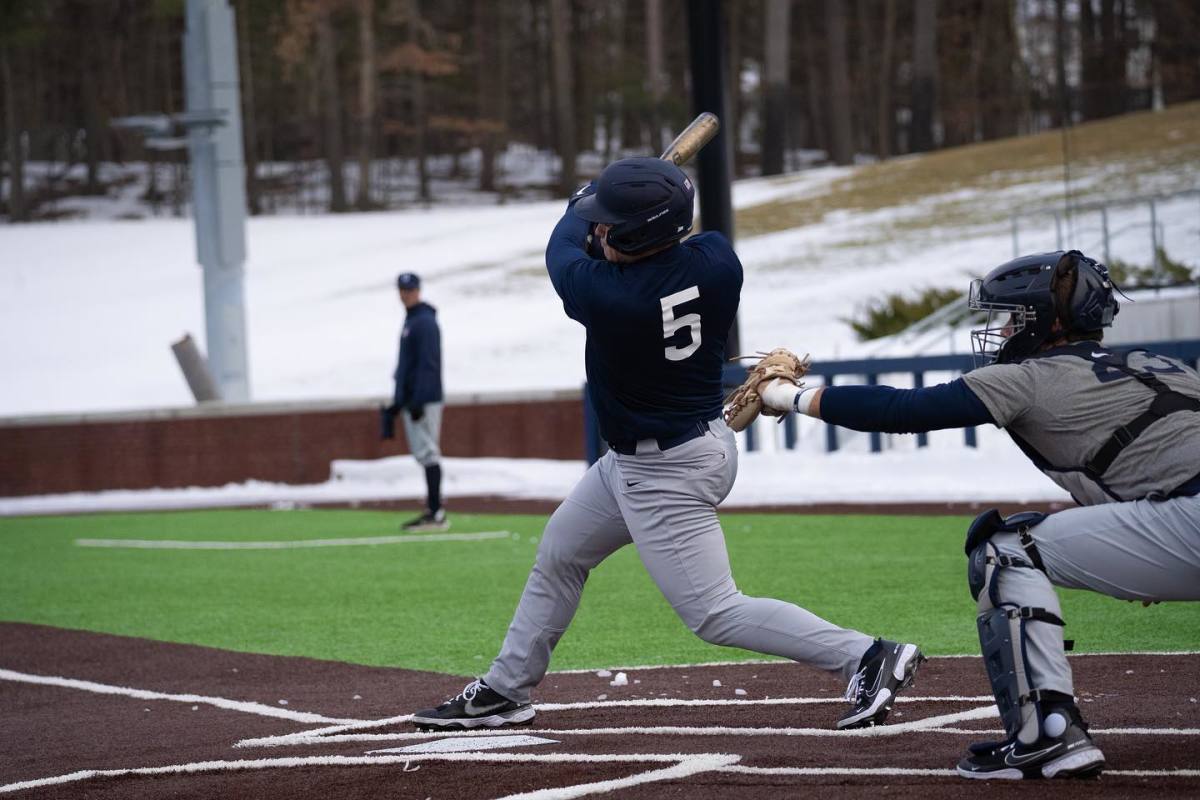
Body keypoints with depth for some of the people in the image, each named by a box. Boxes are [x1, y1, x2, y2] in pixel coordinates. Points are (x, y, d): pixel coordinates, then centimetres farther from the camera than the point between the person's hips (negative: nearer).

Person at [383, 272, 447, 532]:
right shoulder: (410, 321, 19)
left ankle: (436, 515, -14)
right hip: (410, 400, 10)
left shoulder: (425, 322, -12)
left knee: (427, 453, -12)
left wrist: (418, 401, -24)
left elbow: (428, 364, -20)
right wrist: (399, 401, 23)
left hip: (424, 400, -10)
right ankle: (432, 512, 13)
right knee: (424, 454, 10)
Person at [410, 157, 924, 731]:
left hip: (666, 477, -10)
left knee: (714, 612, -5)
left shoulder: (605, 295, -29)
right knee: (557, 556, 21)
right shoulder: (717, 260, -12)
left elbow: (562, 246, -5)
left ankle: (867, 656, -6)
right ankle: (504, 690, 33)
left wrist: (584, 200, 15)